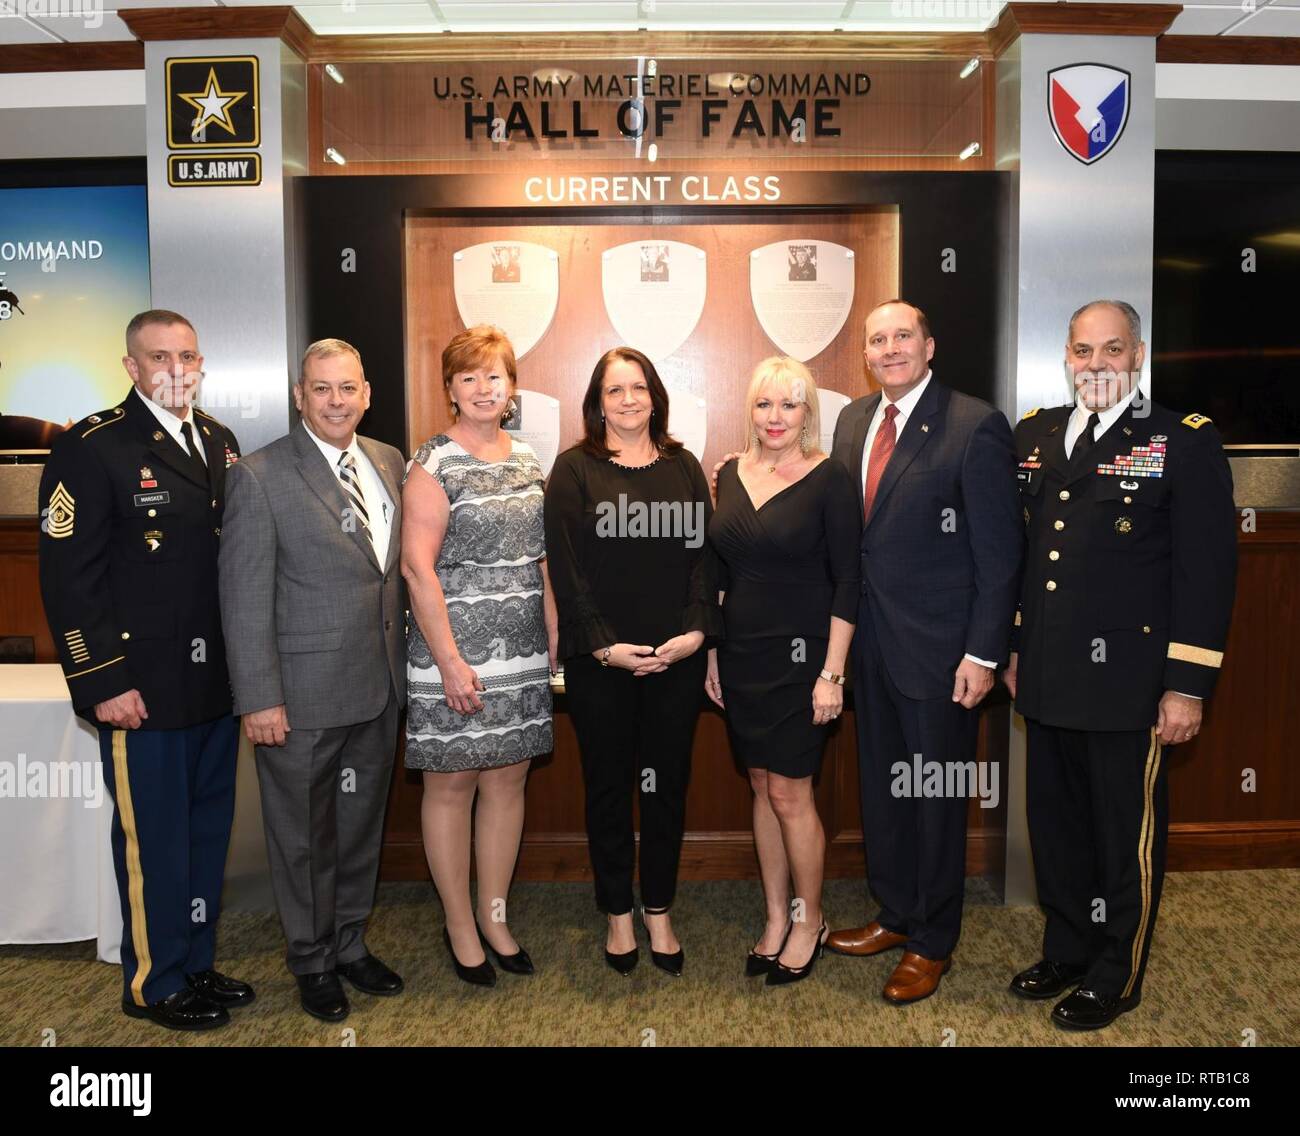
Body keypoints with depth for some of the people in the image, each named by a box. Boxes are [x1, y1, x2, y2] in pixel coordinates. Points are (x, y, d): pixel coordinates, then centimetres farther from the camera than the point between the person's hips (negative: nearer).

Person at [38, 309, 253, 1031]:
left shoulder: (221, 443, 10)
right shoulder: (91, 449, -9)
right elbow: (68, 577, -13)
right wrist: (102, 684, -16)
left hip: (216, 681, 7)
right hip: (141, 689, -6)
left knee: (208, 830, 17)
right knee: (153, 839, 6)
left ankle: (195, 964, 34)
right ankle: (153, 984, 25)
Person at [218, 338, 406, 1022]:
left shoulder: (389, 463, 6)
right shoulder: (260, 477, -11)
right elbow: (244, 599, -12)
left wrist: (404, 660, 7)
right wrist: (258, 700, -14)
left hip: (379, 685, 5)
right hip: (303, 694, -5)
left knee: (361, 824, 19)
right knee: (303, 836, 11)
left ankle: (349, 943, 39)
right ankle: (312, 960, 32)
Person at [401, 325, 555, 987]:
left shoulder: (526, 460, 10)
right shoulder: (433, 465, -8)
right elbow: (418, 568, -13)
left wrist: (554, 637, 8)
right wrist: (450, 661, -16)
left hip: (523, 652, 6)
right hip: (455, 650, -5)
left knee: (507, 781, 11)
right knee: (451, 784, 6)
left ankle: (494, 915, 27)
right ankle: (459, 925, 23)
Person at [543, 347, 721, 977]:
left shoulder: (683, 468, 9)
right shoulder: (574, 469, 1)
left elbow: (704, 553, 4)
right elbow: (566, 567, -6)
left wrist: (697, 630, -10)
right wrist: (603, 645, -13)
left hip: (677, 658, 3)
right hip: (599, 660, -2)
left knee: (668, 783, 9)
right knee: (609, 784, 8)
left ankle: (659, 913, 25)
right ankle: (619, 915, 24)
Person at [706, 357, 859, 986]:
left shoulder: (829, 479, -9)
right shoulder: (731, 474, 7)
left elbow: (847, 582, -10)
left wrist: (832, 673, -14)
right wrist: (712, 653, 11)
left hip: (799, 657, -5)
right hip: (740, 656, 6)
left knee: (790, 793, 1)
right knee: (762, 787, 13)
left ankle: (809, 921, 23)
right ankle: (776, 917, 28)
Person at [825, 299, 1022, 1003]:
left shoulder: (974, 426, -11)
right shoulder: (853, 421, 8)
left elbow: (999, 550, -12)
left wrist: (984, 653, -15)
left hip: (939, 649, -6)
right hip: (869, 642, 6)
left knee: (935, 796, 9)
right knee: (880, 785, 18)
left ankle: (931, 943, 27)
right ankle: (895, 914, 38)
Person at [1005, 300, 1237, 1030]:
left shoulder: (1187, 442, -5)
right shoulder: (1034, 435, 10)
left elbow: (1208, 573, -9)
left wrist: (1187, 687, -12)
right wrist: (1012, 647, 14)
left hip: (1128, 683, -5)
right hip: (1048, 679, 5)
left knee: (1127, 834, 9)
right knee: (1056, 825, 16)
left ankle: (1117, 977, 28)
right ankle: (1066, 952, 36)